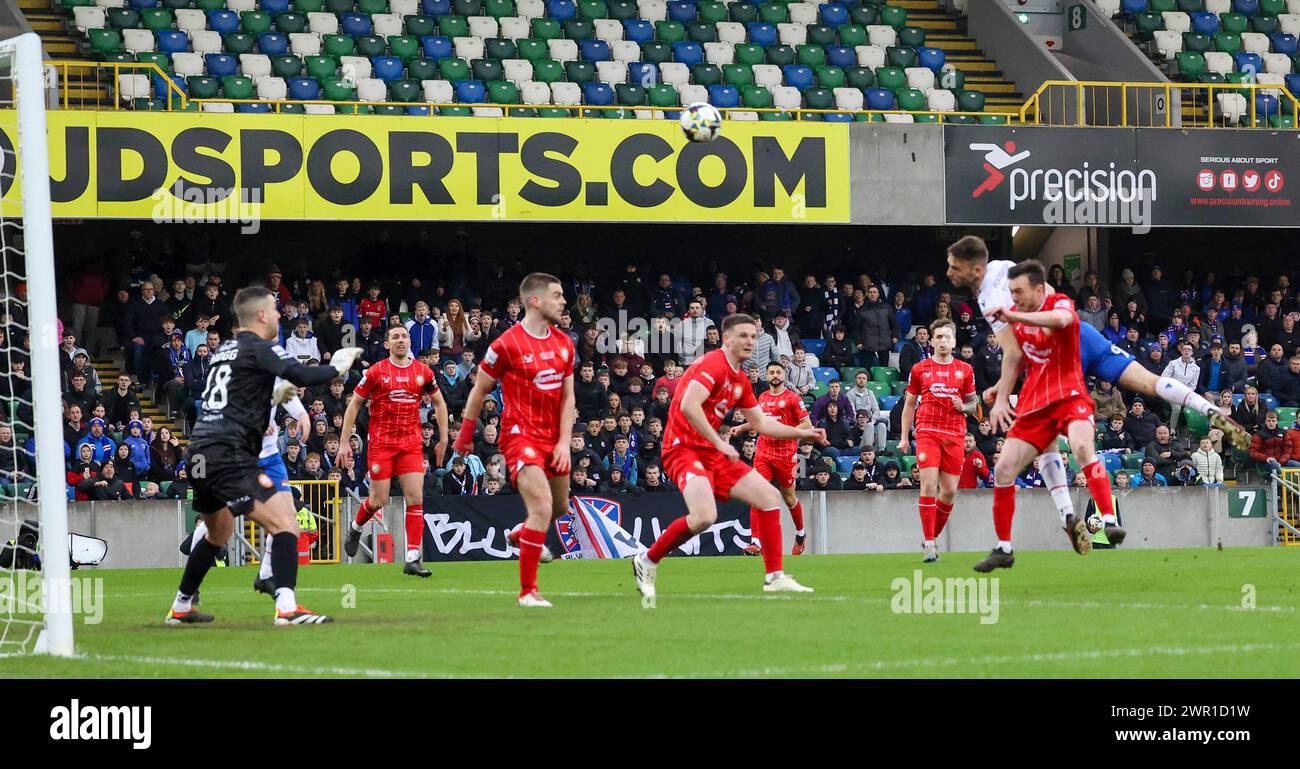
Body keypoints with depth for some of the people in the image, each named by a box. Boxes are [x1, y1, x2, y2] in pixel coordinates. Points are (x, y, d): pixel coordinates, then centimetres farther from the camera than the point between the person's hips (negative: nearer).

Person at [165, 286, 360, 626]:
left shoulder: (224, 350, 20)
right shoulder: (260, 349, -5)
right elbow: (303, 376, -16)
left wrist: (274, 394, 26)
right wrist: (337, 367, 1)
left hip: (200, 454, 9)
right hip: (229, 455, -9)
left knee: (218, 534, 29)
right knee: (284, 521, -14)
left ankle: (180, 608, 37)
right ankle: (287, 608, -28)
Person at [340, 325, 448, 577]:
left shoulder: (423, 372, 5)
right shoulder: (376, 372, -2)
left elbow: (439, 402, 19)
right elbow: (353, 405, 2)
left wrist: (443, 438, 14)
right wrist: (344, 441, -2)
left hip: (411, 443, 2)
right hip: (381, 442, -2)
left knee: (415, 498, -9)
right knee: (378, 500, -1)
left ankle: (413, 559, -8)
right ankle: (356, 527, 34)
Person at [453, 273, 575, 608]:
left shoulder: (563, 344, 7)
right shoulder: (507, 345, -13)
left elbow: (567, 396, 10)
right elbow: (479, 390, -1)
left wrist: (564, 441, -1)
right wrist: (465, 435, 7)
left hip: (553, 439, 7)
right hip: (520, 435, -7)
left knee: (560, 508, 20)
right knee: (542, 507, -21)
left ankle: (522, 535, 54)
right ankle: (527, 591, -14)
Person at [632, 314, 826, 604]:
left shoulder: (740, 380, 16)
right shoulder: (713, 365, -13)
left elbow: (761, 423, 25)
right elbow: (688, 406, -27)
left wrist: (801, 433, 17)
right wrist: (719, 443, -26)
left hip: (712, 452, 10)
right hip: (684, 448, -10)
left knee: (769, 496, 5)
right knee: (705, 515, -29)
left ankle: (774, 577, 8)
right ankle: (647, 561, -8)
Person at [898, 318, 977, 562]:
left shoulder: (965, 370, 9)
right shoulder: (920, 369, 6)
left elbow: (974, 403, 17)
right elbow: (909, 404, 12)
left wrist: (963, 407, -7)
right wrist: (904, 437, 7)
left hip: (955, 435, 2)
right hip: (927, 431, -2)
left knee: (949, 491, 1)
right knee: (929, 485, -14)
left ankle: (932, 536, 20)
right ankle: (929, 543, -12)